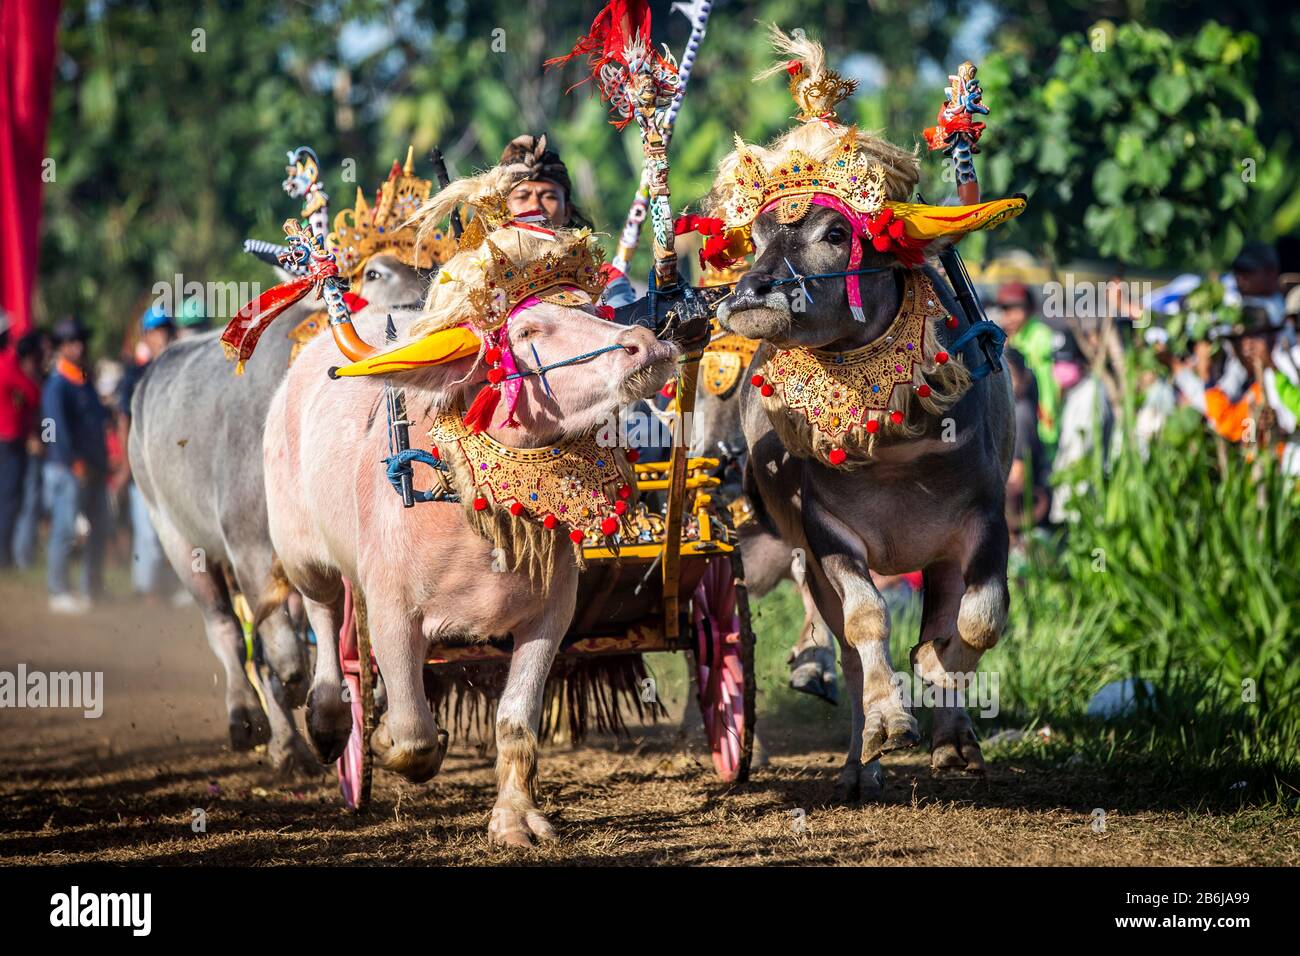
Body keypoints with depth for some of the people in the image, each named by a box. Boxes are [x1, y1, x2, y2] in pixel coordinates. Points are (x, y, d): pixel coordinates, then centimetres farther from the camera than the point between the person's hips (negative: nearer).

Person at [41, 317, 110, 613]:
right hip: (68, 469, -8)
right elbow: (58, 427, -16)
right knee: (65, 530, -8)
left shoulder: (85, 383, 16)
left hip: (94, 469, 8)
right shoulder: (57, 385, -9)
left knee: (99, 529, 12)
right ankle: (58, 592, -5)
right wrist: (74, 462, -21)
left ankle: (94, 589, 21)